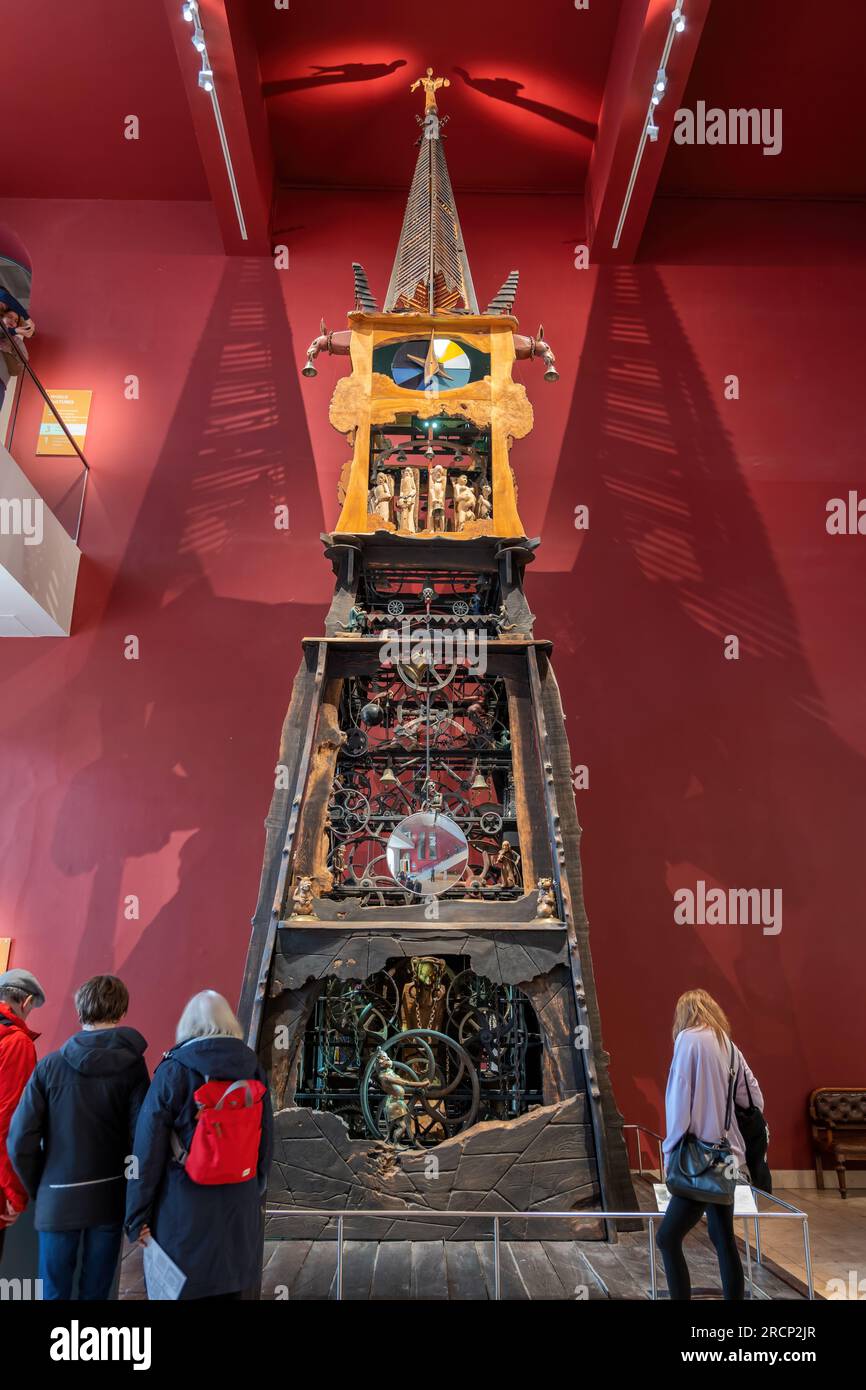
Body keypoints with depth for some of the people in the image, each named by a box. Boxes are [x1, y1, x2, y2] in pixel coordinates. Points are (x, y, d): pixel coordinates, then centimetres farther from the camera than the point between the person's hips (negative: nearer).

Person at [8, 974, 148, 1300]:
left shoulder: (50, 1066, -7)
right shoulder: (132, 1066, -9)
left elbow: (21, 1141, -8)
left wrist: (39, 1189, 8)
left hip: (58, 1199, 0)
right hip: (110, 1197, 0)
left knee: (55, 1291, 15)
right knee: (96, 1291, 13)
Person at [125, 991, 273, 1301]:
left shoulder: (173, 1071, -9)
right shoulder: (253, 1069, 1)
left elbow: (148, 1149, -9)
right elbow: (266, 1141, 5)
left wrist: (137, 1216, -2)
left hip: (186, 1208, -3)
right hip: (240, 1205, 3)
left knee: (180, 1288, 10)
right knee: (230, 1289, 16)